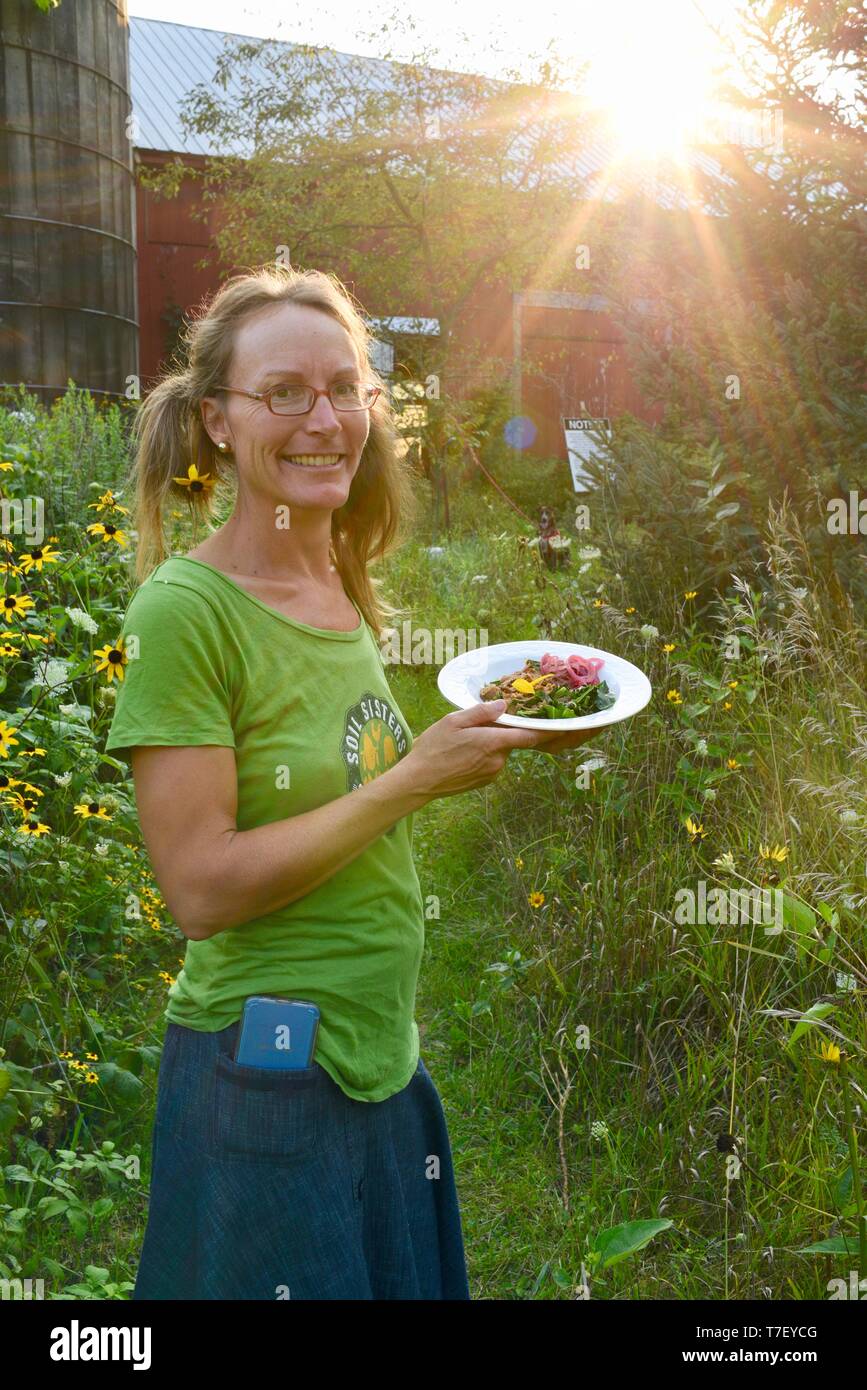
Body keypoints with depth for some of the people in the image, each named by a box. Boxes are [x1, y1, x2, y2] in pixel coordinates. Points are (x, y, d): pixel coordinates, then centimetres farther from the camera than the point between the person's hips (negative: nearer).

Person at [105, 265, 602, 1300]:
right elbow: (202, 886, -21)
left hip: (384, 1061, 8)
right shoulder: (183, 610, -17)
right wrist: (414, 778, -21)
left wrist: (480, 743, 3)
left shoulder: (344, 594, 6)